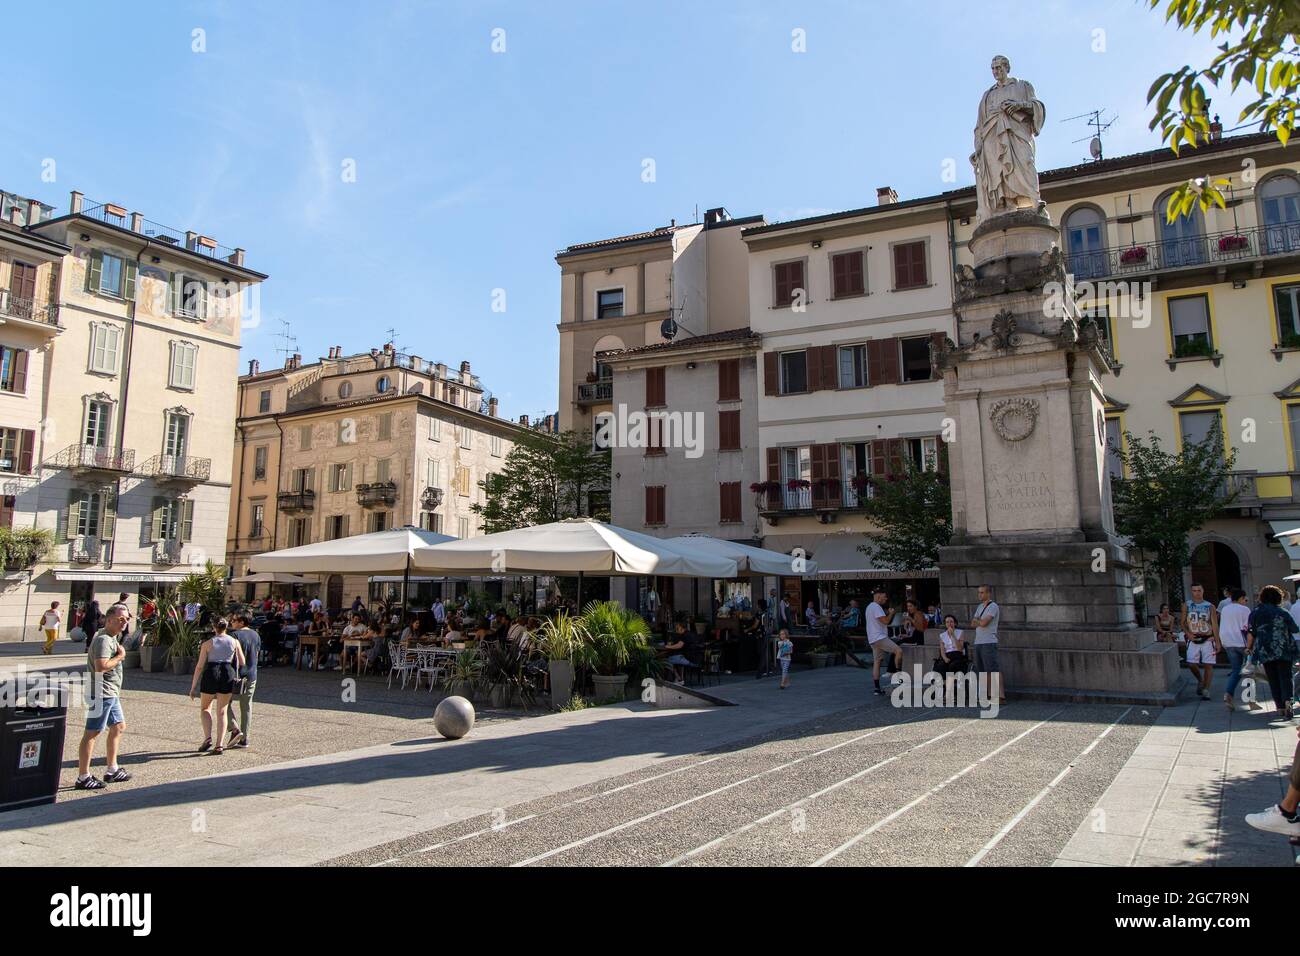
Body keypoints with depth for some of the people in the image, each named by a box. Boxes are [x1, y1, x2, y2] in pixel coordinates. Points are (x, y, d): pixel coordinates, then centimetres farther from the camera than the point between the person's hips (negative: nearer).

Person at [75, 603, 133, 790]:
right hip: (101, 693, -11)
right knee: (92, 733, -5)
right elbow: (101, 666, -30)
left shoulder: (113, 638, 15)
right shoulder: (103, 640, -18)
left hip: (111, 693, 11)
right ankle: (83, 777, 0)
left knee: (119, 726, 16)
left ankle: (111, 769, 25)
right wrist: (120, 656, -19)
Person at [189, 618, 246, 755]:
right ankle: (219, 745, 3)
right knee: (222, 712, 9)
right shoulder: (234, 642, 7)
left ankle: (208, 738, -1)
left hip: (211, 673, -1)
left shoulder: (207, 643, 2)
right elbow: (242, 663, 7)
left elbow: (199, 666, 0)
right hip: (228, 674, 1)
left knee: (205, 708, 18)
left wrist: (193, 687, 6)